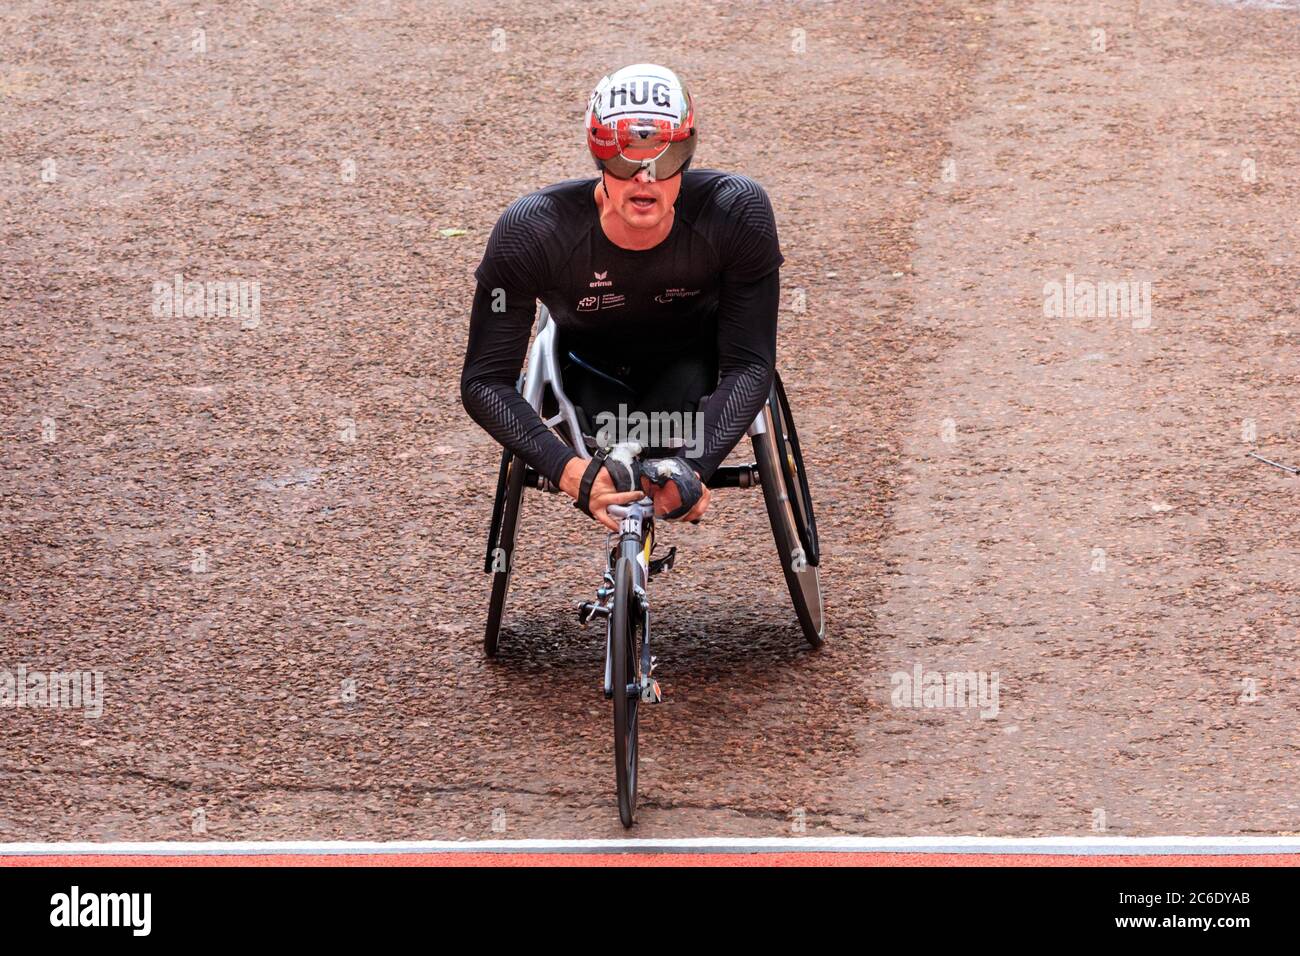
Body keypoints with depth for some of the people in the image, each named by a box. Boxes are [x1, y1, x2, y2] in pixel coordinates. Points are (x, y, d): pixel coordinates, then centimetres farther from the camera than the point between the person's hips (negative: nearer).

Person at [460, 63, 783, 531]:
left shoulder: (737, 212, -33)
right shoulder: (531, 230, -34)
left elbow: (750, 366, -28)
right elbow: (484, 382, -30)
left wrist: (694, 467, -45)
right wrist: (570, 472, -46)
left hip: (688, 364, -1)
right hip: (590, 366, 1)